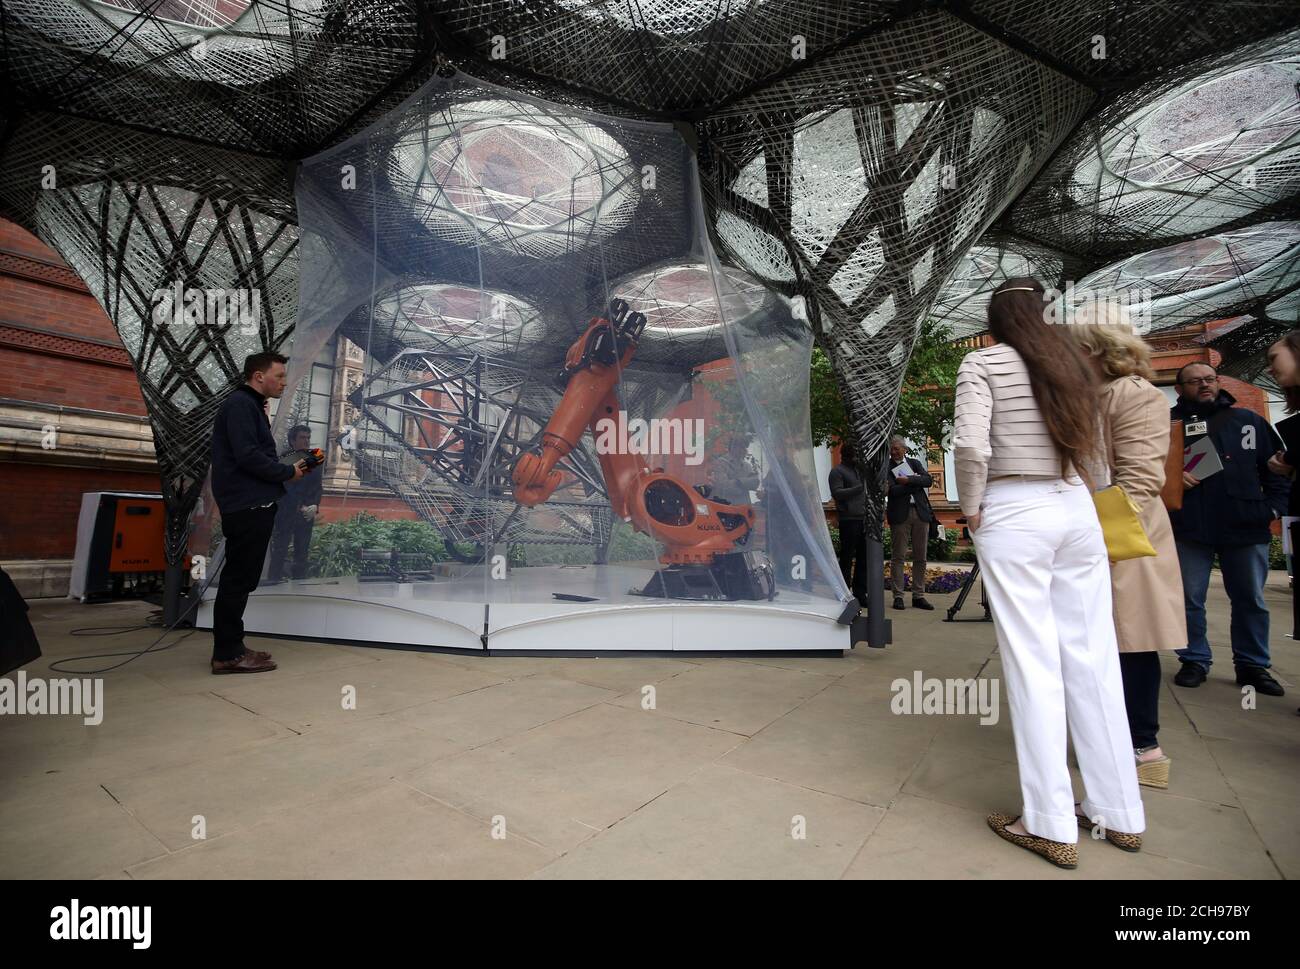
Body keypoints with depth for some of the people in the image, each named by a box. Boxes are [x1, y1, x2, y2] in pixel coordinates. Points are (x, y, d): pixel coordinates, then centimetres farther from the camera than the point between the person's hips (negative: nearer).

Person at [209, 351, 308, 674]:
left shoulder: (250, 406, 22)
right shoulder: (240, 404, -10)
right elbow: (248, 457, -21)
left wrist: (288, 469, 6)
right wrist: (288, 472, -8)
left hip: (252, 506, 10)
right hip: (248, 506, -10)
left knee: (239, 579, 13)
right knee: (239, 580, -6)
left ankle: (230, 648, 20)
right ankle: (227, 654, 1)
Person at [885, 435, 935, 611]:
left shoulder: (915, 463, 14)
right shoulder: (886, 467, 2)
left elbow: (929, 480, -2)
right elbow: (894, 490, -11)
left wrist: (908, 480, -12)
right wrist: (916, 481, -6)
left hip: (921, 512, 4)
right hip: (900, 515, -4)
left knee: (920, 557, 6)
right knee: (899, 557, -2)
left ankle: (918, 596, 13)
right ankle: (898, 596, 4)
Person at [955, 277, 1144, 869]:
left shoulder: (982, 363, -3)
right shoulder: (1070, 362, 14)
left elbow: (971, 445, -17)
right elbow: (1093, 447, 11)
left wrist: (971, 508, -5)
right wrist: (1079, 496, 18)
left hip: (1013, 515, -6)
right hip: (1077, 510, 6)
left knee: (1032, 664, -1)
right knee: (1092, 659, 10)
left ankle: (1052, 826, 9)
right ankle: (1119, 814, 22)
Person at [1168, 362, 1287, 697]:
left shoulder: (1248, 420, 10)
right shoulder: (1168, 422, 2)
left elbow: (1277, 465, 11)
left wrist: (1274, 506, 1)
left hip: (1246, 528, 3)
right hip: (1188, 528, -3)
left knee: (1250, 600, 11)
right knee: (1188, 599, 4)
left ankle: (1253, 665, 24)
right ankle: (1195, 661, 17)